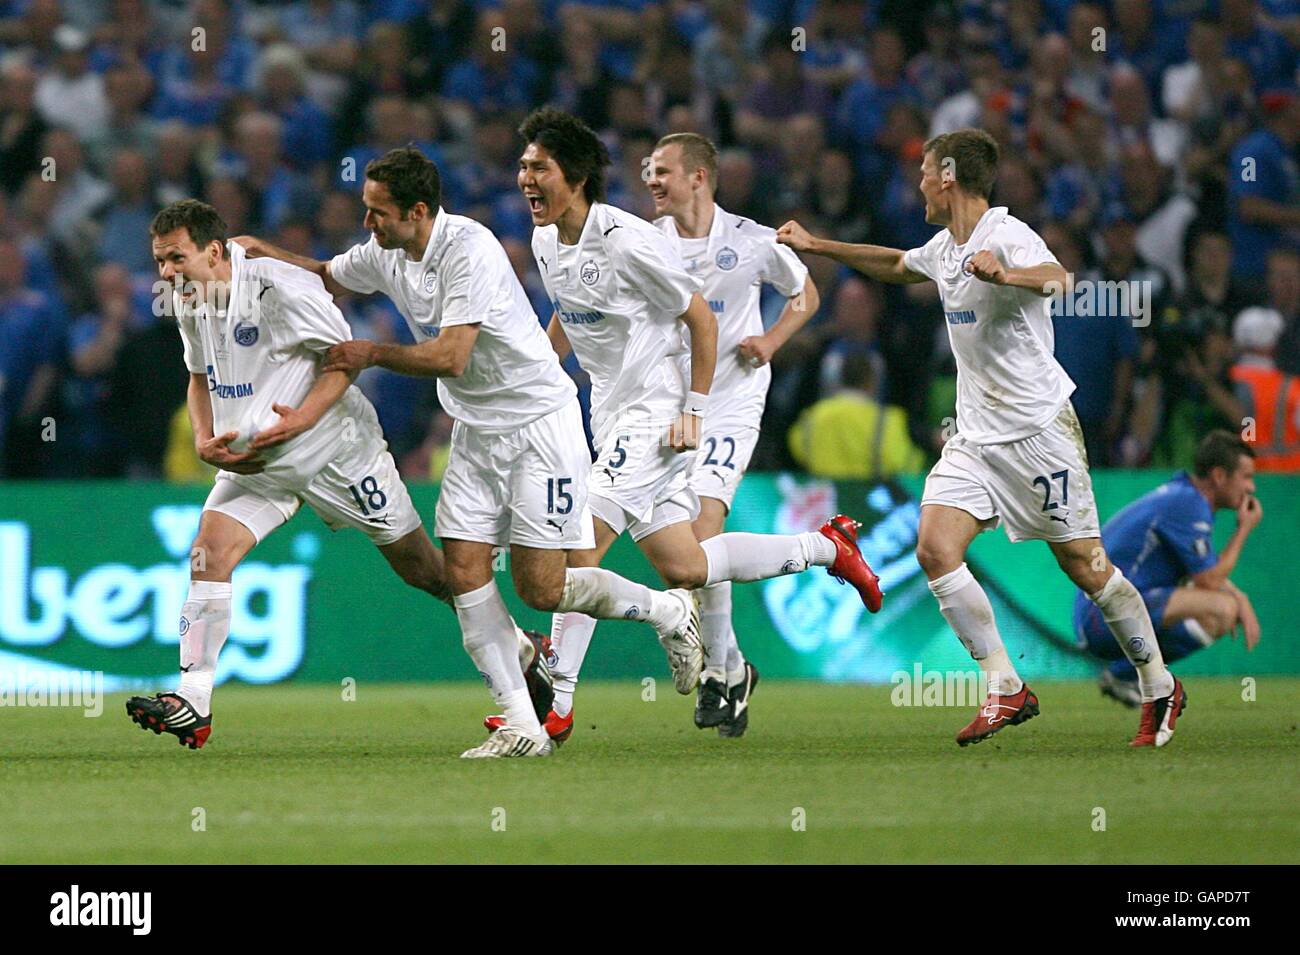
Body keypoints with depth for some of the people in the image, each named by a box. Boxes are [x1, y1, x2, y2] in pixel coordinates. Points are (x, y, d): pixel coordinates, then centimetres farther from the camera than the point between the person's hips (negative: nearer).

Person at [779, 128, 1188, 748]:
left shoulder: (1006, 236, -15)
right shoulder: (945, 246, 12)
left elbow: (1057, 279, -37)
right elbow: (894, 265, 35)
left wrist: (1007, 275, -57)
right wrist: (816, 245, 36)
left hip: (1039, 429, -8)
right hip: (975, 436, 8)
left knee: (1084, 566, -3)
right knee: (935, 548, -11)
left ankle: (1160, 688, 15)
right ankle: (1007, 691, -6)